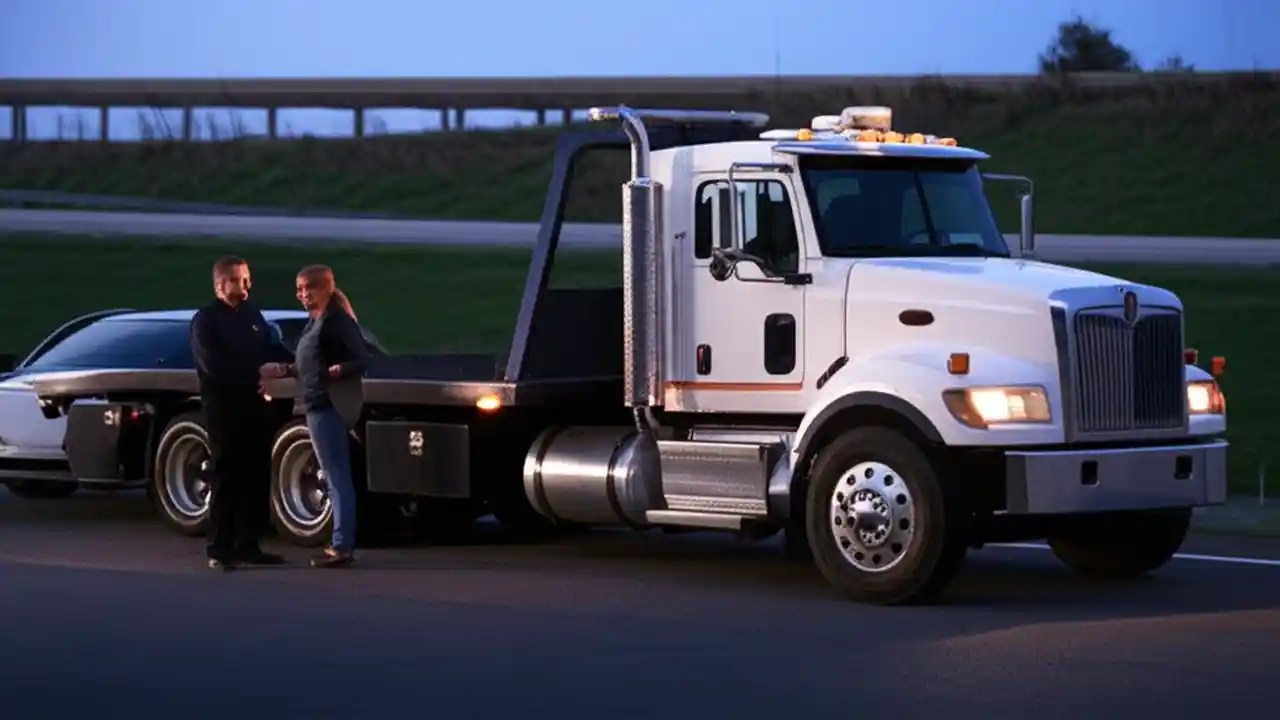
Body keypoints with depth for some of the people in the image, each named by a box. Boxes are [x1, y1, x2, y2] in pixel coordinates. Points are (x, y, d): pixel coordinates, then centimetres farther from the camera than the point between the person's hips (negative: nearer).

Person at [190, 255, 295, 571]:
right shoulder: (206, 319, -9)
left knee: (257, 477, 8)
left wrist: (297, 362, -5)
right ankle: (220, 549, 0)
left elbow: (272, 346, 15)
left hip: (254, 405, 7)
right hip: (224, 408, -7)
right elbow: (214, 366, -19)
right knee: (227, 480, -4)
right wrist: (257, 371, -23)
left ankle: (248, 545, 15)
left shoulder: (251, 312, 12)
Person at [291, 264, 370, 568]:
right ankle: (342, 544, 19)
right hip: (317, 406, 11)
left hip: (330, 406, -11)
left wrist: (341, 369, -34)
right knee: (335, 478, 13)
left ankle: (342, 546, -13)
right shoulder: (315, 323, 16)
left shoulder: (339, 321, -12)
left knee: (338, 477, -11)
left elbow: (363, 360, -18)